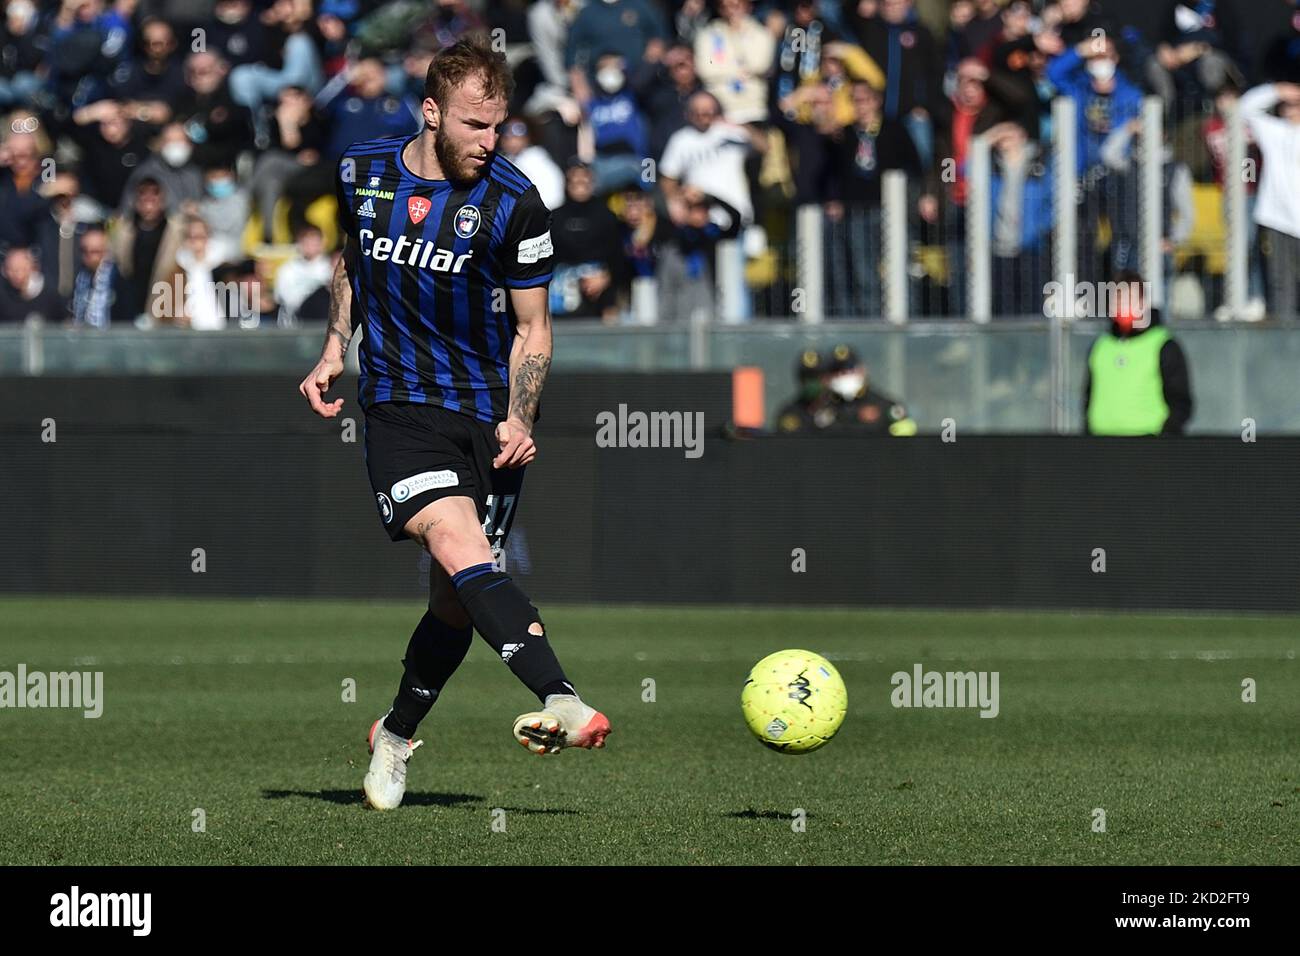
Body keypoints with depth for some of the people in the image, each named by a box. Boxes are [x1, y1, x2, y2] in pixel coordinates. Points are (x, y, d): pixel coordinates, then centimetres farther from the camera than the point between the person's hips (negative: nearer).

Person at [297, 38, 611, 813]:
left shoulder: (515, 203, -6)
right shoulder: (362, 172, 1)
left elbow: (533, 328, 3)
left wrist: (519, 421, -11)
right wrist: (335, 351, 13)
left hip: (491, 419, 1)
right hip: (401, 406, -1)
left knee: (456, 603, 3)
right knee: (459, 546, -26)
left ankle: (396, 736, 30)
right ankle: (562, 701, -45)